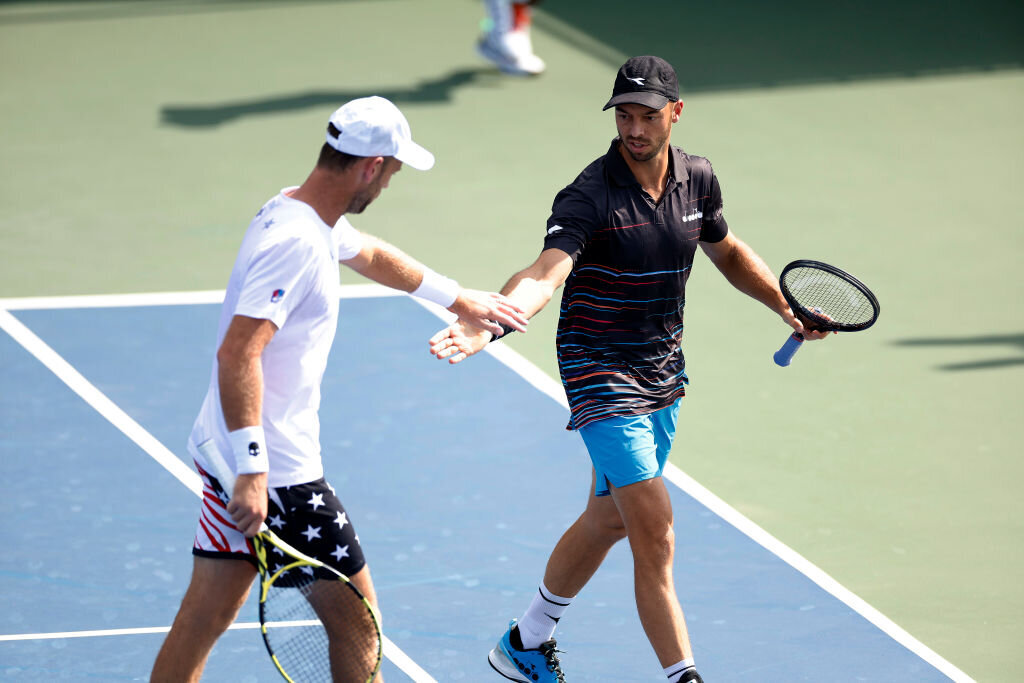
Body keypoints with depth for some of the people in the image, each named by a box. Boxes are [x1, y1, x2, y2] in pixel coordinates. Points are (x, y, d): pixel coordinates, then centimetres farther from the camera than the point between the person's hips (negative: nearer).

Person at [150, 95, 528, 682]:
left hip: (224, 454, 10)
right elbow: (238, 353, -29)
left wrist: (458, 298, 41)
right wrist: (252, 471, -31)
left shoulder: (302, 212, 10)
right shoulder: (298, 242, -22)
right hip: (276, 471, -10)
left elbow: (371, 256, 31)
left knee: (205, 619, 10)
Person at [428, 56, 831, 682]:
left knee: (610, 517, 21)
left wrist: (788, 305, 13)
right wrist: (485, 324, -52)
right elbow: (547, 274, -35)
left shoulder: (698, 180, 0)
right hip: (602, 375, -7)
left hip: (663, 372, 7)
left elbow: (728, 253, 21)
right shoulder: (590, 196, -20)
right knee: (656, 540, -14)